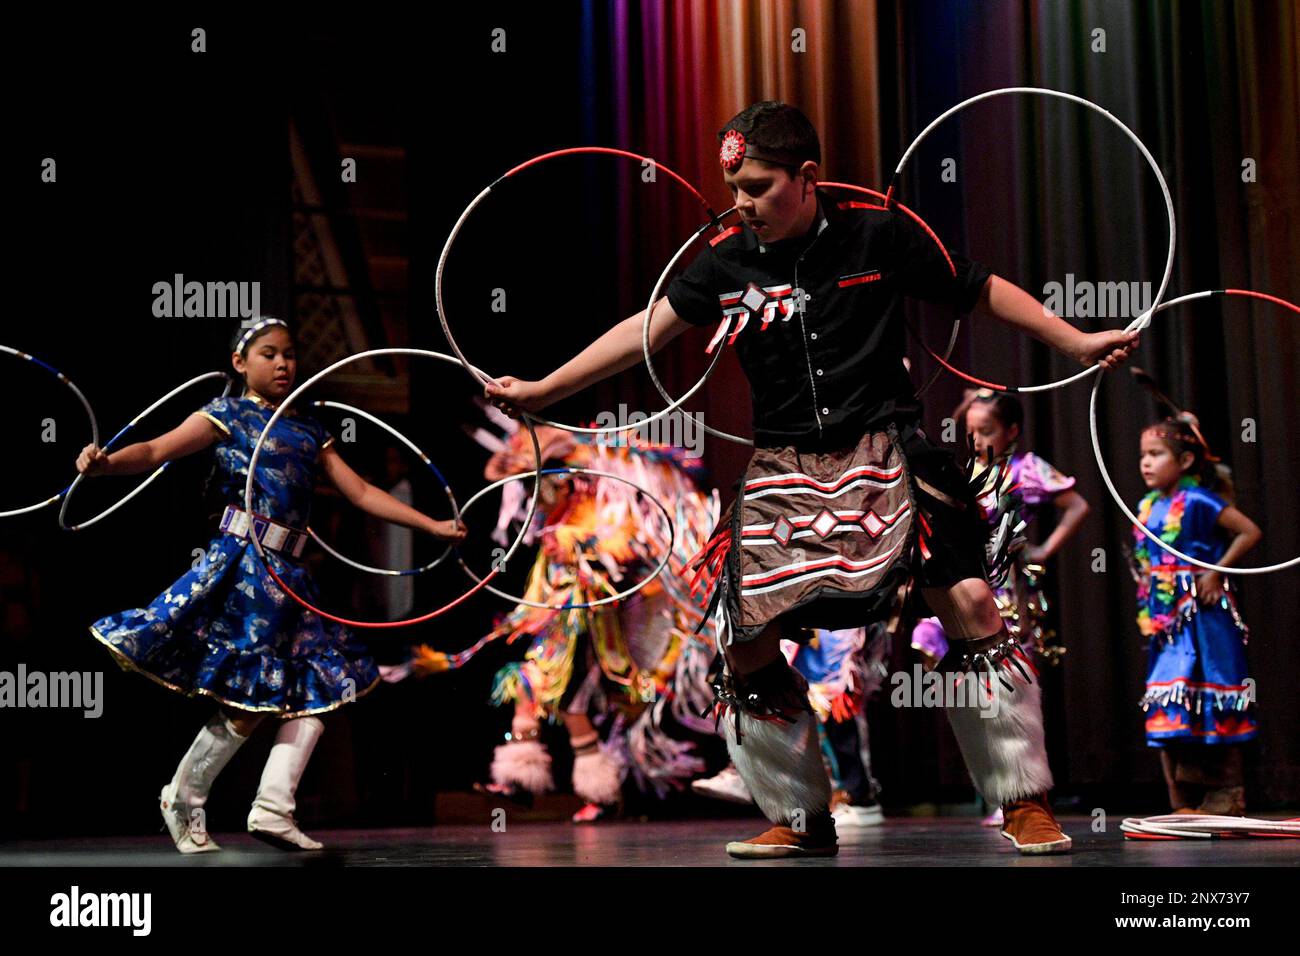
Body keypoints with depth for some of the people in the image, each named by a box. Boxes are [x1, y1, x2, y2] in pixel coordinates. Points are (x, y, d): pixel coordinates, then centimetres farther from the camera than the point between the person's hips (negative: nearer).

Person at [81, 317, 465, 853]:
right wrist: (104, 464, -33)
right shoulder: (228, 416, 0)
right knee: (249, 701, -7)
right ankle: (182, 799, 12)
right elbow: (155, 452, -11)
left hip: (288, 573, 7)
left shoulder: (308, 432, 17)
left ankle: (273, 807, 3)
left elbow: (362, 494, 18)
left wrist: (433, 526, 13)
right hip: (241, 563, -7)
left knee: (319, 688, 1)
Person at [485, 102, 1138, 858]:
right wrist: (542, 391, 2)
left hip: (882, 452, -3)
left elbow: (980, 290, 5)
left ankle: (1027, 804, -4)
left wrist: (1075, 341, 1)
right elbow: (646, 330, 4)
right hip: (784, 474, 3)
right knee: (747, 644, -2)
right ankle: (801, 820, 16)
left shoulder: (880, 236, -3)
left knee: (967, 601, -18)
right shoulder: (727, 261, 3)